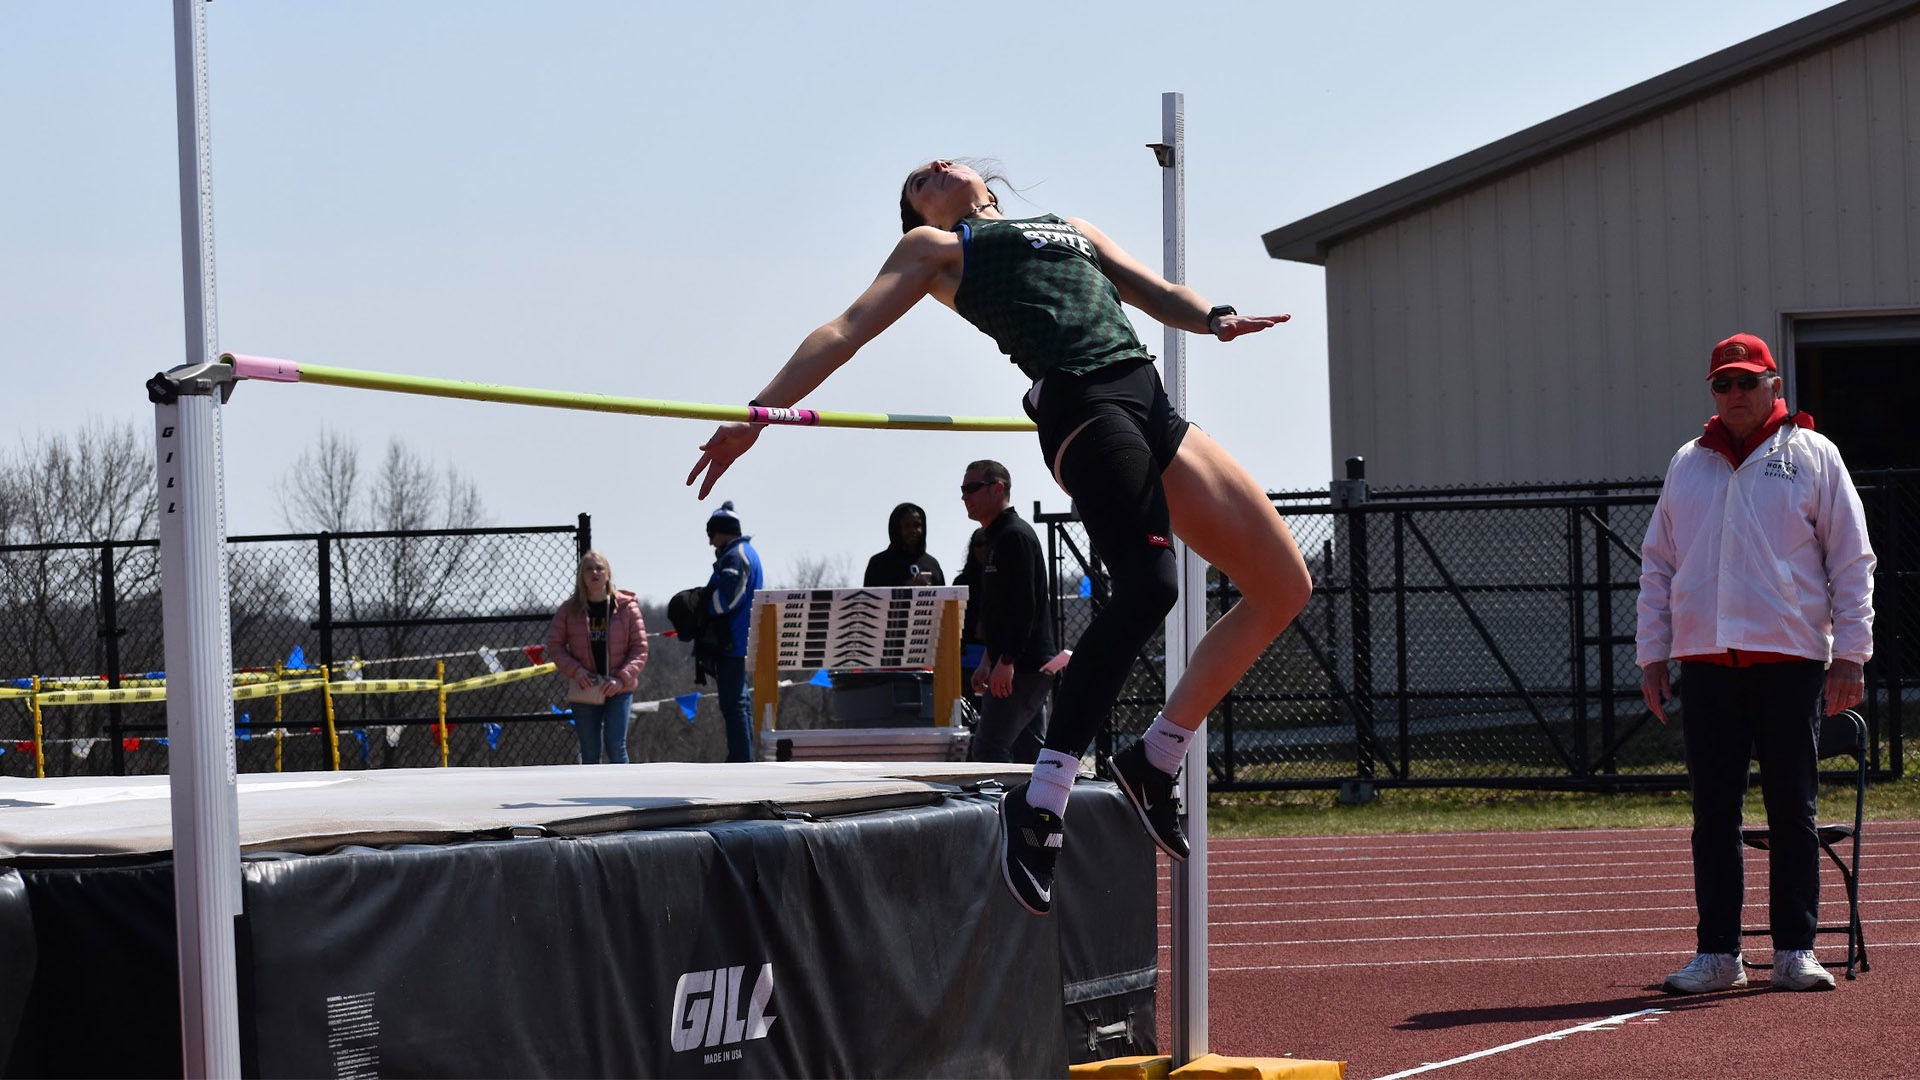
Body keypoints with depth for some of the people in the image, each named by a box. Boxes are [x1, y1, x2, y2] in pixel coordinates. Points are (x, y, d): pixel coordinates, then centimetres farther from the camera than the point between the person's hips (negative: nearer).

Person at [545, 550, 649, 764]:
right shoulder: (570, 610, 2)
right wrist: (574, 670, -12)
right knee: (590, 753, 5)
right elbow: (554, 646, 4)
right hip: (584, 690, 2)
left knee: (615, 747, -13)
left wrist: (622, 678, -14)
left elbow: (640, 648, -1)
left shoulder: (626, 607, -2)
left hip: (618, 691, -2)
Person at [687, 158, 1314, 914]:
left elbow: (1158, 295, 26)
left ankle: (1156, 758, 10)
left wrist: (1215, 319, 2)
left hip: (1151, 411, 7)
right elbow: (846, 331, 11)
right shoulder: (935, 247, 19)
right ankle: (1040, 803, -32)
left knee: (1285, 588, 4)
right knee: (1146, 587, -29)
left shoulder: (1073, 228, 35)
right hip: (1079, 405, -7)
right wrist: (756, 412, -1)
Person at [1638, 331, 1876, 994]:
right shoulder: (1687, 465, 15)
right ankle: (1717, 954, 7)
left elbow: (1852, 560, 3)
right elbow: (1657, 565, 16)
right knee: (1712, 814, 3)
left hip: (1790, 659, -3)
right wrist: (1652, 656, 9)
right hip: (1704, 661, 3)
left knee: (1792, 812, 0)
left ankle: (1795, 950, 5)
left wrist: (1850, 653, -4)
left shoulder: (1812, 456, 5)